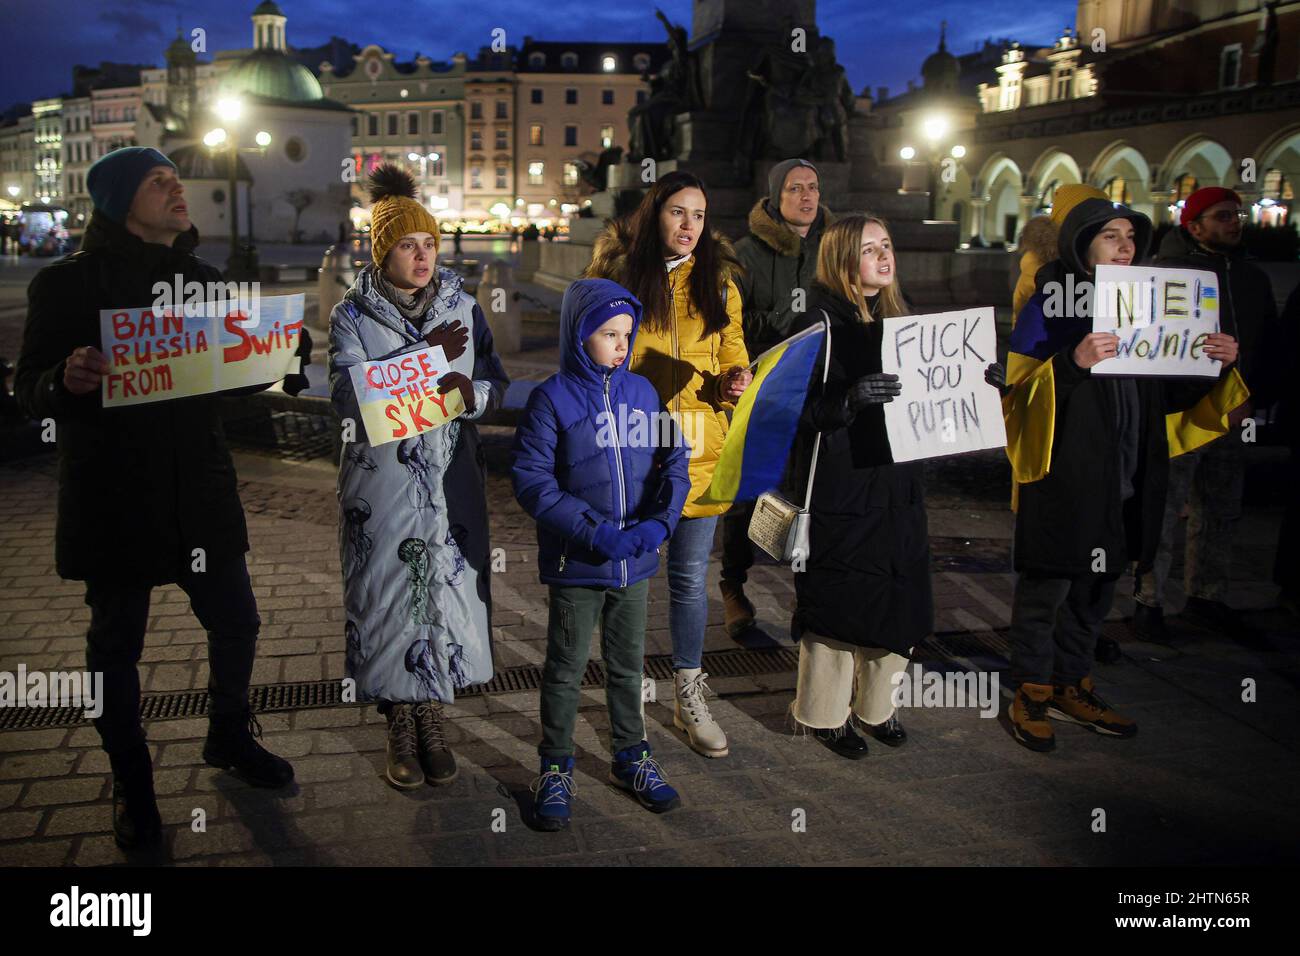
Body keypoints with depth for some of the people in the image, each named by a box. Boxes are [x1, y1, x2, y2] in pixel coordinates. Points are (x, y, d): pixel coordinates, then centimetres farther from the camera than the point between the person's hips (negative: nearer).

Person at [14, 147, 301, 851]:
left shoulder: (203, 279, 8)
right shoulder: (68, 284, -6)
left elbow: (236, 372, 14)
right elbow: (29, 391, -7)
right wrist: (66, 380, -29)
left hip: (201, 492, 4)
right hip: (111, 499, -4)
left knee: (236, 624, 11)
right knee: (115, 644, 9)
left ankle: (229, 737, 37)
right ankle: (131, 785, 28)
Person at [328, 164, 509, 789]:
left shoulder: (462, 307, 6)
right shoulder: (351, 317, -2)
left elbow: (496, 381, 5)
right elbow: (348, 396, -16)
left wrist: (472, 392, -18)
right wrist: (426, 356, -21)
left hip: (450, 479, 2)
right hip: (381, 482, -2)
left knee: (447, 590, 6)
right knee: (389, 594, 3)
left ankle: (433, 716, 24)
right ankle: (401, 726, 21)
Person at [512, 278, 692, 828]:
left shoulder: (642, 392, 3)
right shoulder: (552, 399, -10)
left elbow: (673, 461, 3)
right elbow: (532, 480, -15)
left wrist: (661, 520, -14)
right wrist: (594, 532, -22)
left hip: (635, 560, 4)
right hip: (576, 563, -4)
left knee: (628, 665, 18)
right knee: (566, 669, 9)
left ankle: (631, 757, 35)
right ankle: (556, 770, 26)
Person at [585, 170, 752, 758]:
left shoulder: (718, 283, 9)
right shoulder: (619, 275, 2)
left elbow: (733, 356, 14)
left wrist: (736, 380, -7)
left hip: (698, 449, 2)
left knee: (691, 576, 7)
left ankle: (689, 698, 23)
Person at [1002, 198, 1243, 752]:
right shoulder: (1050, 306, -5)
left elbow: (1167, 395, 16)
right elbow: (1020, 387, -16)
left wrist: (1213, 365, -1)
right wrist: (1072, 363, -32)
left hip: (1125, 478, 7)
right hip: (1063, 474, -7)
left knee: (1095, 588, 15)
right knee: (1046, 587, 1)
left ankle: (1071, 686, 29)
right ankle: (1031, 694, 14)